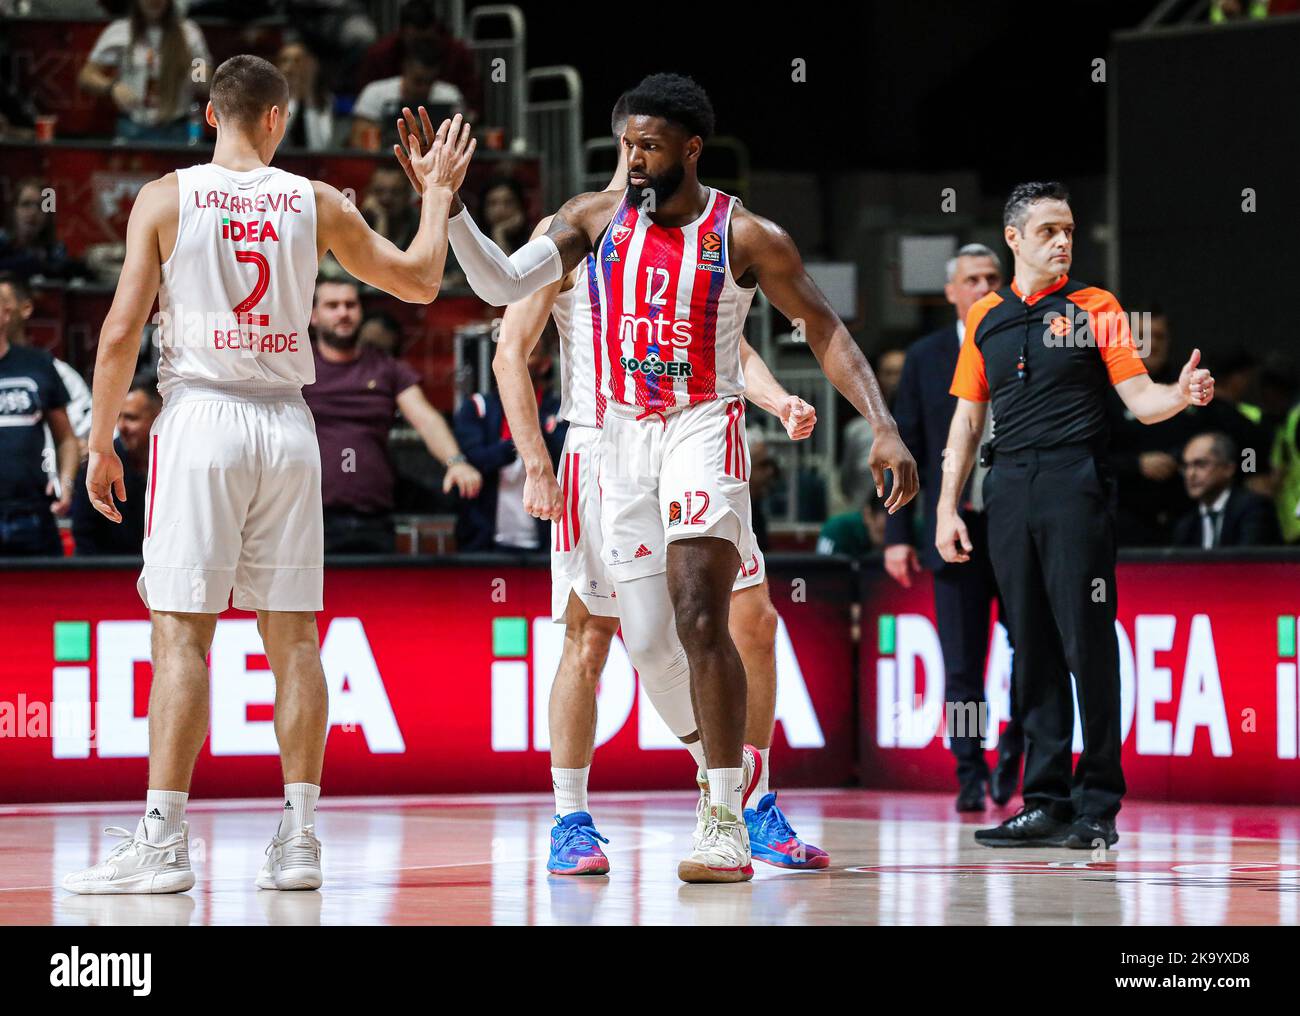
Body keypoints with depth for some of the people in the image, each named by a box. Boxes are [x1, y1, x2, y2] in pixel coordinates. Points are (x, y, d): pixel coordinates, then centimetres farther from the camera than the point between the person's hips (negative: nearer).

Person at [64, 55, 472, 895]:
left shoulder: (166, 199, -1)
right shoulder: (317, 203, 6)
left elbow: (121, 332, -5)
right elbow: (418, 281, 17)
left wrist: (101, 444, 3)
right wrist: (439, 193, 32)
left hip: (201, 416, -3)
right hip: (287, 424, 3)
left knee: (182, 636, -4)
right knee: (294, 637, 7)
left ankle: (163, 842, -10)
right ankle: (299, 840, 7)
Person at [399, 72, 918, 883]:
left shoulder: (746, 237, -7)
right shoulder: (596, 218, 3)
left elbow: (827, 331, -2)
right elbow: (502, 284, -3)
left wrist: (883, 427, -12)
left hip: (706, 428, -5)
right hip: (624, 435, 5)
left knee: (699, 618, -20)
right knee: (646, 635, 7)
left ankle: (726, 829, -20)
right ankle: (731, 762, 34)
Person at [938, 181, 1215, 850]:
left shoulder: (1095, 309, 5)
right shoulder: (985, 317, 15)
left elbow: (1140, 399, 1)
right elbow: (968, 417, 17)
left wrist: (1181, 394, -21)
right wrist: (948, 506, 11)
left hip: (1076, 486, -4)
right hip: (1009, 489, 4)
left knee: (1087, 643, -7)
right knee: (1031, 648, 4)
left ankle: (1098, 807, -4)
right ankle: (1046, 801, 8)